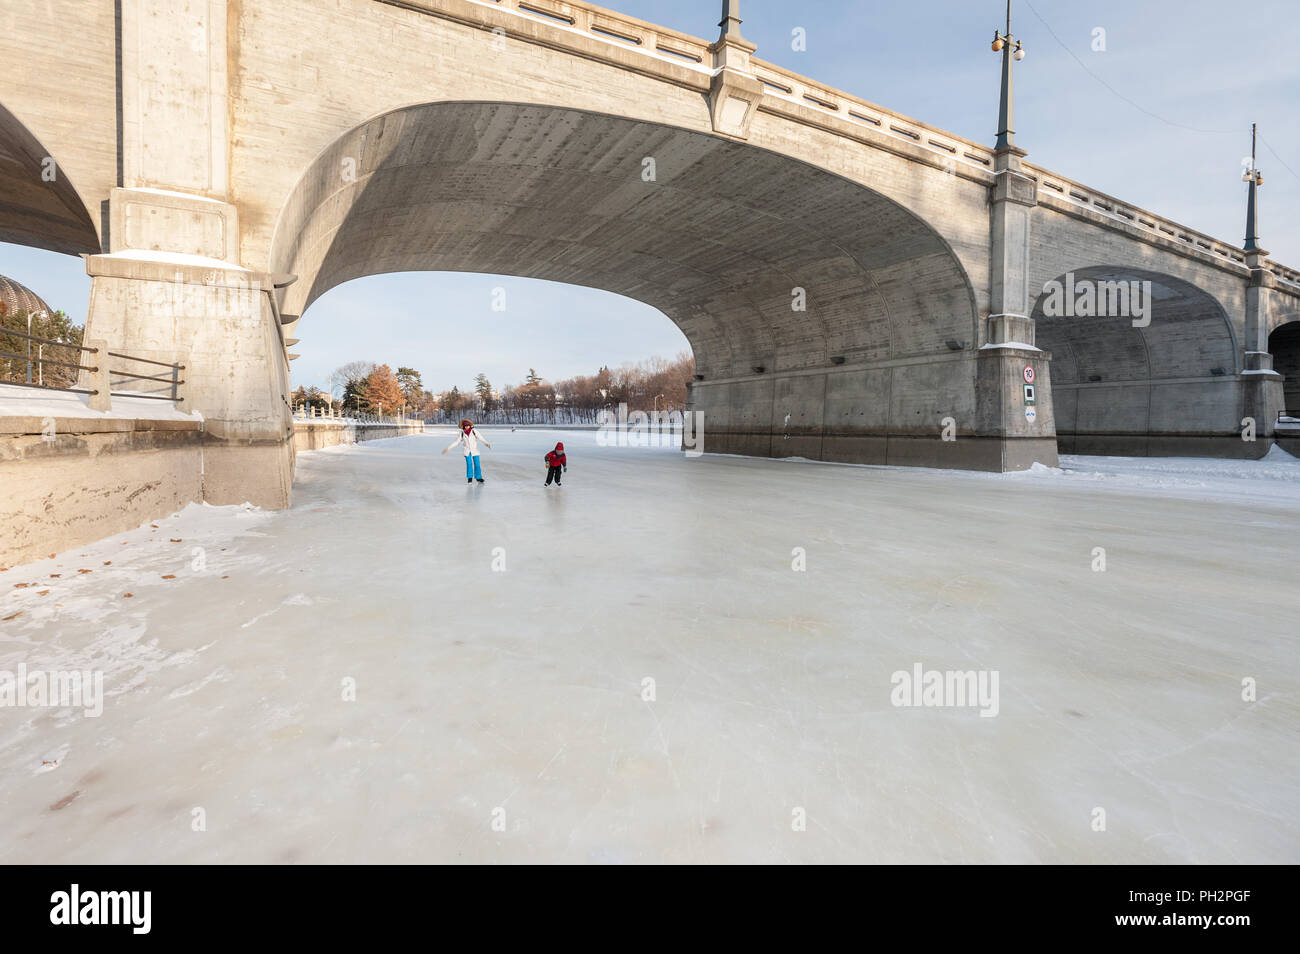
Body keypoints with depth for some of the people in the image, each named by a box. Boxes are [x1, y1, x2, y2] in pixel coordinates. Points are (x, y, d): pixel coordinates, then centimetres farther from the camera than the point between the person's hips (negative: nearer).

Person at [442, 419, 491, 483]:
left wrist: (487, 444, -34)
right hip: (467, 451, 1)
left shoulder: (474, 431, -7)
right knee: (469, 464, -5)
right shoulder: (462, 433, -2)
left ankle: (478, 477, 10)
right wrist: (448, 448, 4)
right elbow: (456, 442, 5)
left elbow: (481, 437, -18)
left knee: (477, 464, -3)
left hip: (475, 450, -1)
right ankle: (469, 477, 9)